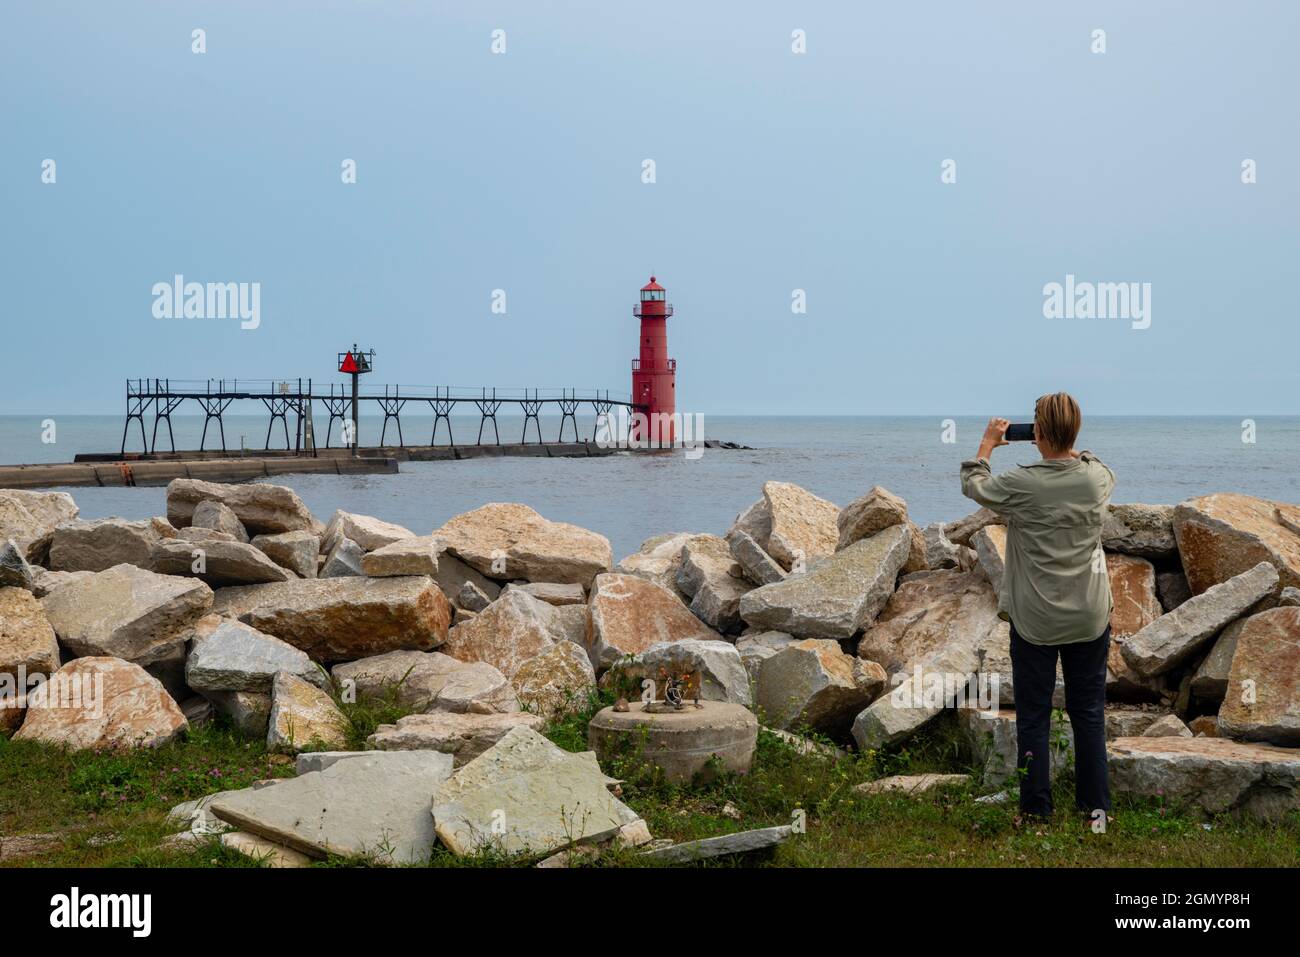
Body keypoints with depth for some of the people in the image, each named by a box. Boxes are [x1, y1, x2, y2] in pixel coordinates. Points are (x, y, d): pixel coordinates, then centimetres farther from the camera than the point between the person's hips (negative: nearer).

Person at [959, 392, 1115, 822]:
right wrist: (1070, 447, 27)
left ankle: (1037, 810, 9)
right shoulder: (1096, 478, -6)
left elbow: (972, 485, 6)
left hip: (1034, 621, -3)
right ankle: (1096, 806, 17)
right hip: (1090, 618, 3)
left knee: (1033, 715, 6)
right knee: (1089, 712, 12)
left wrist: (988, 443, 20)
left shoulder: (1020, 485, -15)